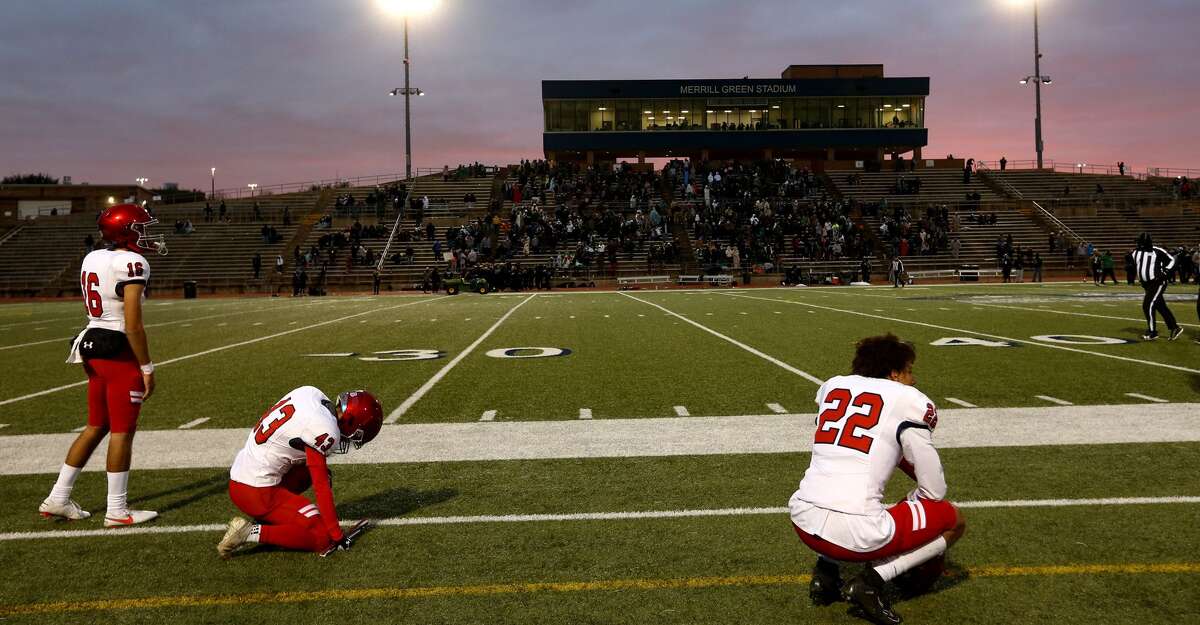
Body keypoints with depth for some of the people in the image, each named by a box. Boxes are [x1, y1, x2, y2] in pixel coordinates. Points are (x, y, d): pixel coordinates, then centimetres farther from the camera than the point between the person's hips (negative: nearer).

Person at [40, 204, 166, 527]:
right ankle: (117, 510, 7)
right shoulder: (132, 264, -15)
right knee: (122, 430, 0)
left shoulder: (92, 259, 11)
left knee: (96, 427, 19)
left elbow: (93, 311, 17)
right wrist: (147, 368, -12)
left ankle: (57, 499, 24)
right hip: (120, 352, -9)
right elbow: (133, 325, -19)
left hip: (93, 344, 9)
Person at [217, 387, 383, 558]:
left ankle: (269, 517, 11)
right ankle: (254, 533, -9)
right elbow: (322, 487, -16)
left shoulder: (311, 392, 1)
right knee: (323, 538, -9)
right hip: (257, 492, -9)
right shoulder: (324, 430, -22)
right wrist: (337, 536, -9)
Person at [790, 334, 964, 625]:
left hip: (802, 521, 6)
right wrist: (909, 503, 25)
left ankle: (825, 571, 18)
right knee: (954, 520, 18)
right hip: (856, 535, -6)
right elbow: (934, 491, 4)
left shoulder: (832, 385, 16)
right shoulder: (910, 400, 2)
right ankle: (872, 580, 1)